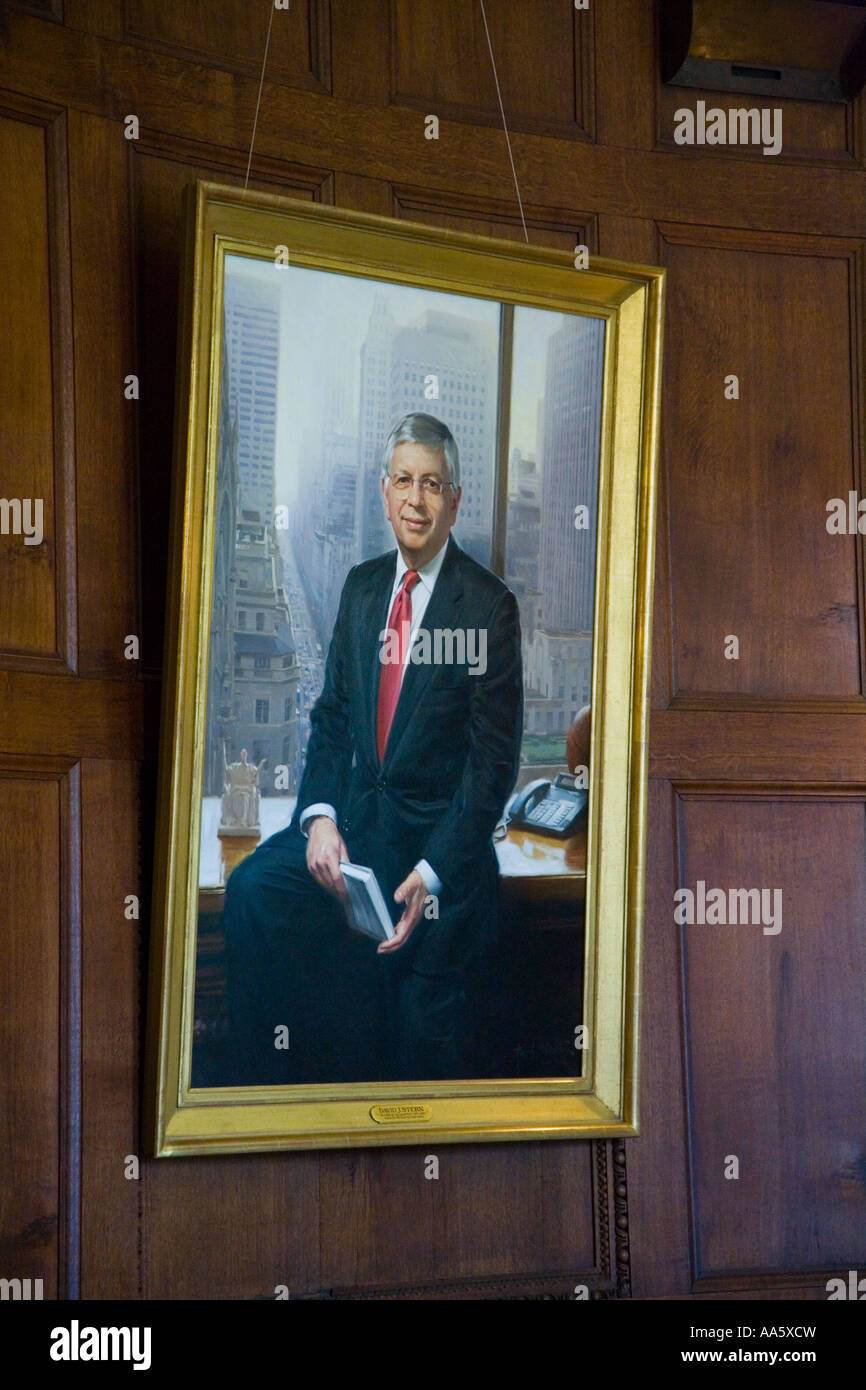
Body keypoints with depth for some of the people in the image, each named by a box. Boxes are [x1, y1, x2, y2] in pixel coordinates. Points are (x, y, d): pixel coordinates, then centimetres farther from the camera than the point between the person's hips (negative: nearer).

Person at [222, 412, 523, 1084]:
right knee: (250, 890, -19)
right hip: (354, 815, 5)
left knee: (422, 1047, -5)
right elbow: (331, 717, 11)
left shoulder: (490, 606, -9)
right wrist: (320, 818, -8)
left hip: (439, 832, -5)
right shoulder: (362, 586, 9)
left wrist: (432, 873, -19)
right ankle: (263, 1086, -7)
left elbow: (495, 758, -11)